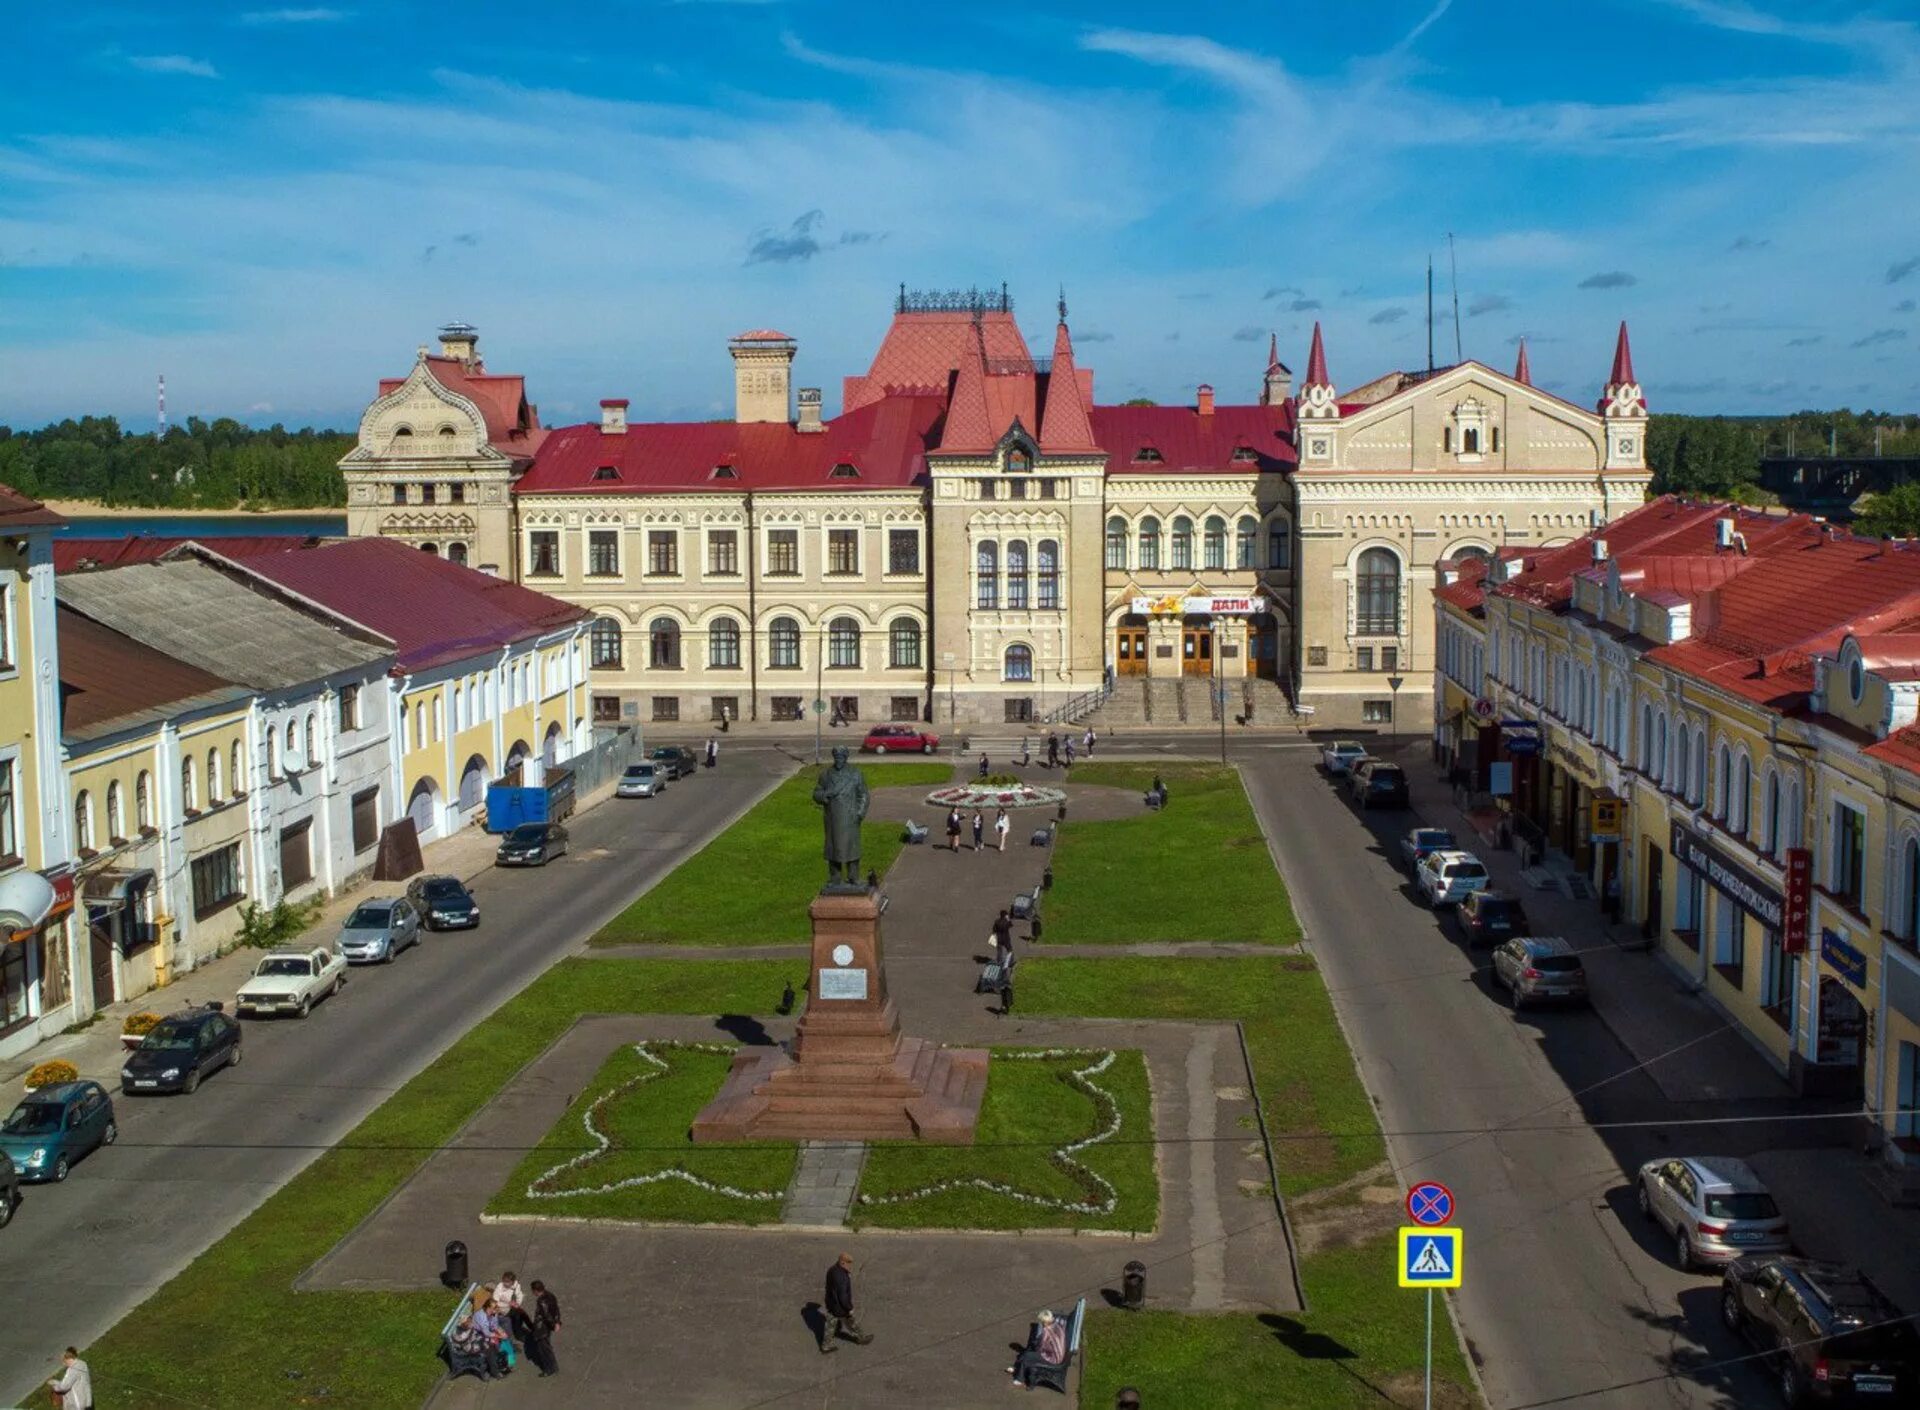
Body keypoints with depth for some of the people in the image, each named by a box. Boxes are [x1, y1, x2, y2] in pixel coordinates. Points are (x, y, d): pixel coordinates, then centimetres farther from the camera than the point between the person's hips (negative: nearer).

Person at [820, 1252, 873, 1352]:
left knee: (830, 1324, 22)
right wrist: (849, 1308, -18)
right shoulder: (840, 1277, -35)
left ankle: (825, 1347, 33)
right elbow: (842, 1295, -29)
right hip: (840, 1307, -8)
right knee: (851, 1322, 17)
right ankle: (862, 1337, 40)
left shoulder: (832, 1270, -6)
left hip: (831, 1303, 8)